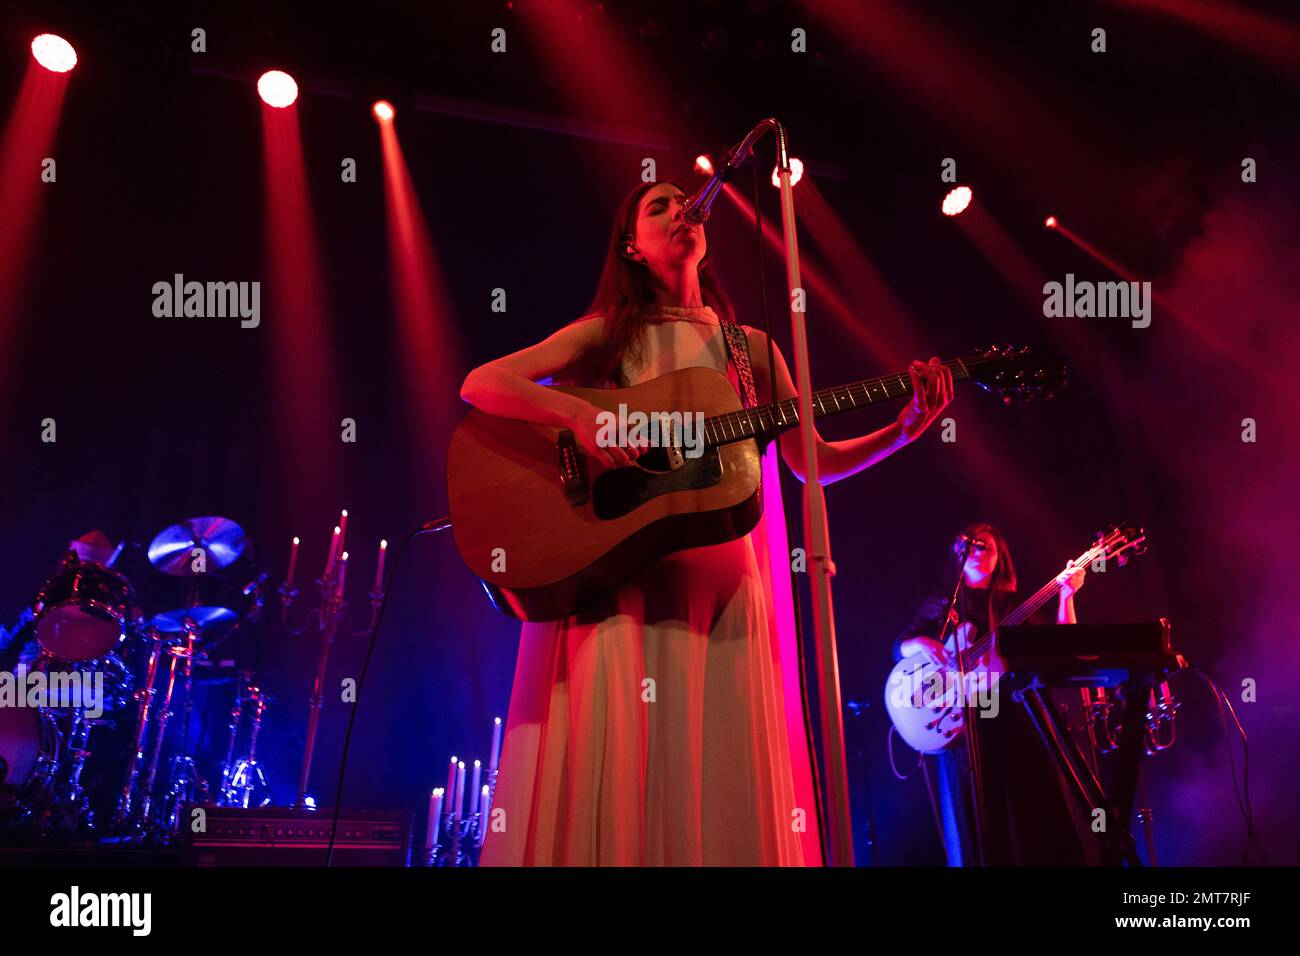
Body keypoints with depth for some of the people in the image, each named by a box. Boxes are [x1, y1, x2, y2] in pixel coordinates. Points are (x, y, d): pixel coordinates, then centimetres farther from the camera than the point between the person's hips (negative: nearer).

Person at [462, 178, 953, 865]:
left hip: (718, 574, 3)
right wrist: (578, 412, -18)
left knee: (716, 774, 0)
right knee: (609, 770, -8)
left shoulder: (751, 347, 18)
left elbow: (812, 463, 16)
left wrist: (907, 428, 3)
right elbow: (479, 384, -2)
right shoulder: (607, 334, 9)